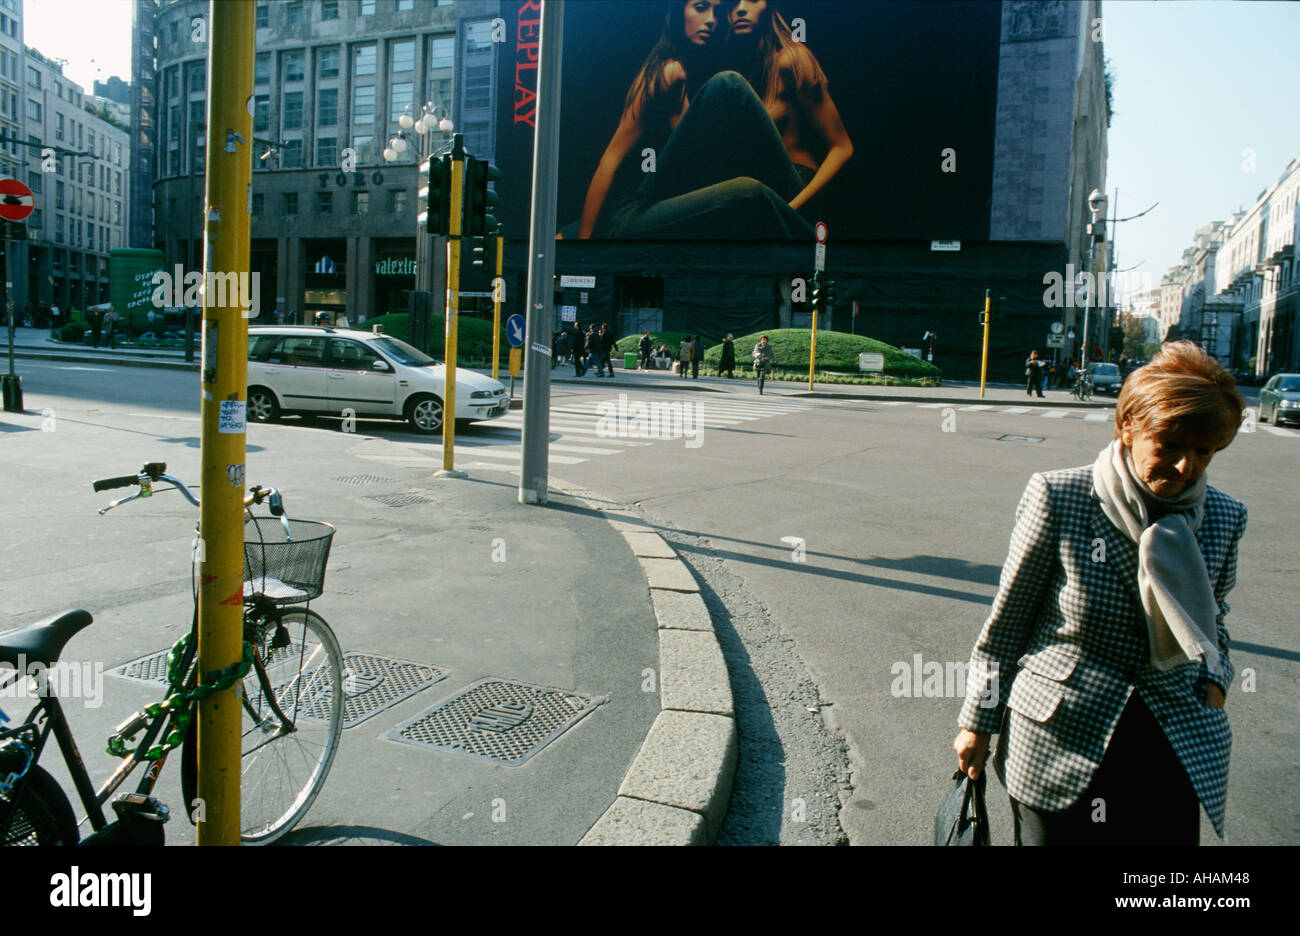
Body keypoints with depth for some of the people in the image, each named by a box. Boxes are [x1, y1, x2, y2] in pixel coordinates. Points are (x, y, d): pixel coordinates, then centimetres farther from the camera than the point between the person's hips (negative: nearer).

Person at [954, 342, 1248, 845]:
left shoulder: (1224, 517, -1)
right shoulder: (1059, 498, -14)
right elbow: (1007, 619, -6)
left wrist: (1212, 682, -2)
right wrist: (978, 723, 0)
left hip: (1171, 747, 4)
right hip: (1059, 738, -3)